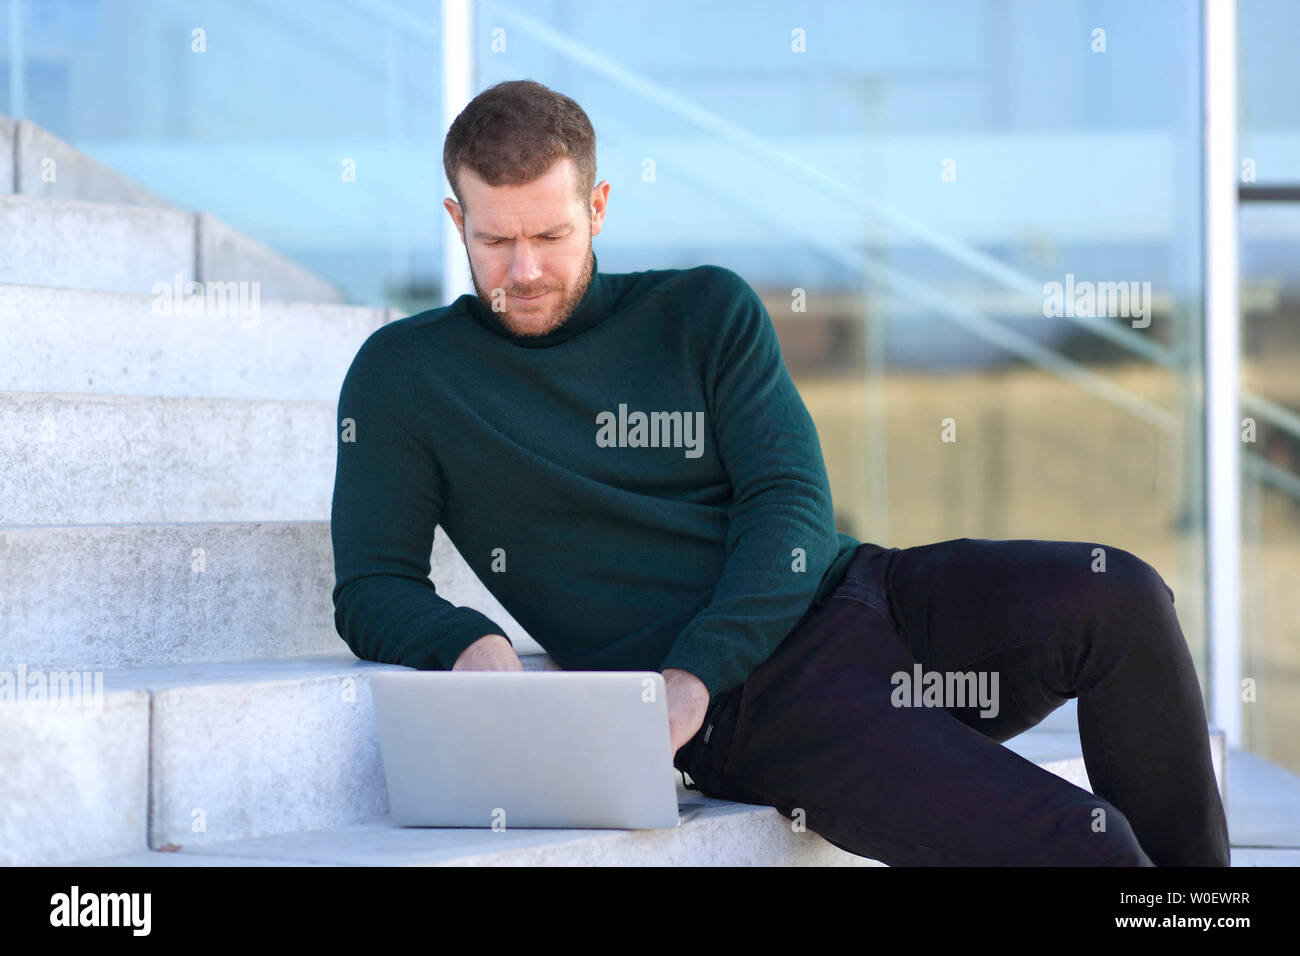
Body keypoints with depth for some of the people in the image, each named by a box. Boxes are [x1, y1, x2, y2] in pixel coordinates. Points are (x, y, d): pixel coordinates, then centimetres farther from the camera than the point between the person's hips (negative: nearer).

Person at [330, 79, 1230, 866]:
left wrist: (693, 673, -16)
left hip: (852, 589, 4)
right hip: (750, 708, -4)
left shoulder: (707, 310, 11)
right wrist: (469, 644, -21)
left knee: (1116, 596, -25)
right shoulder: (404, 375, 6)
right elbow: (371, 587, 4)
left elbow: (793, 505, 1)